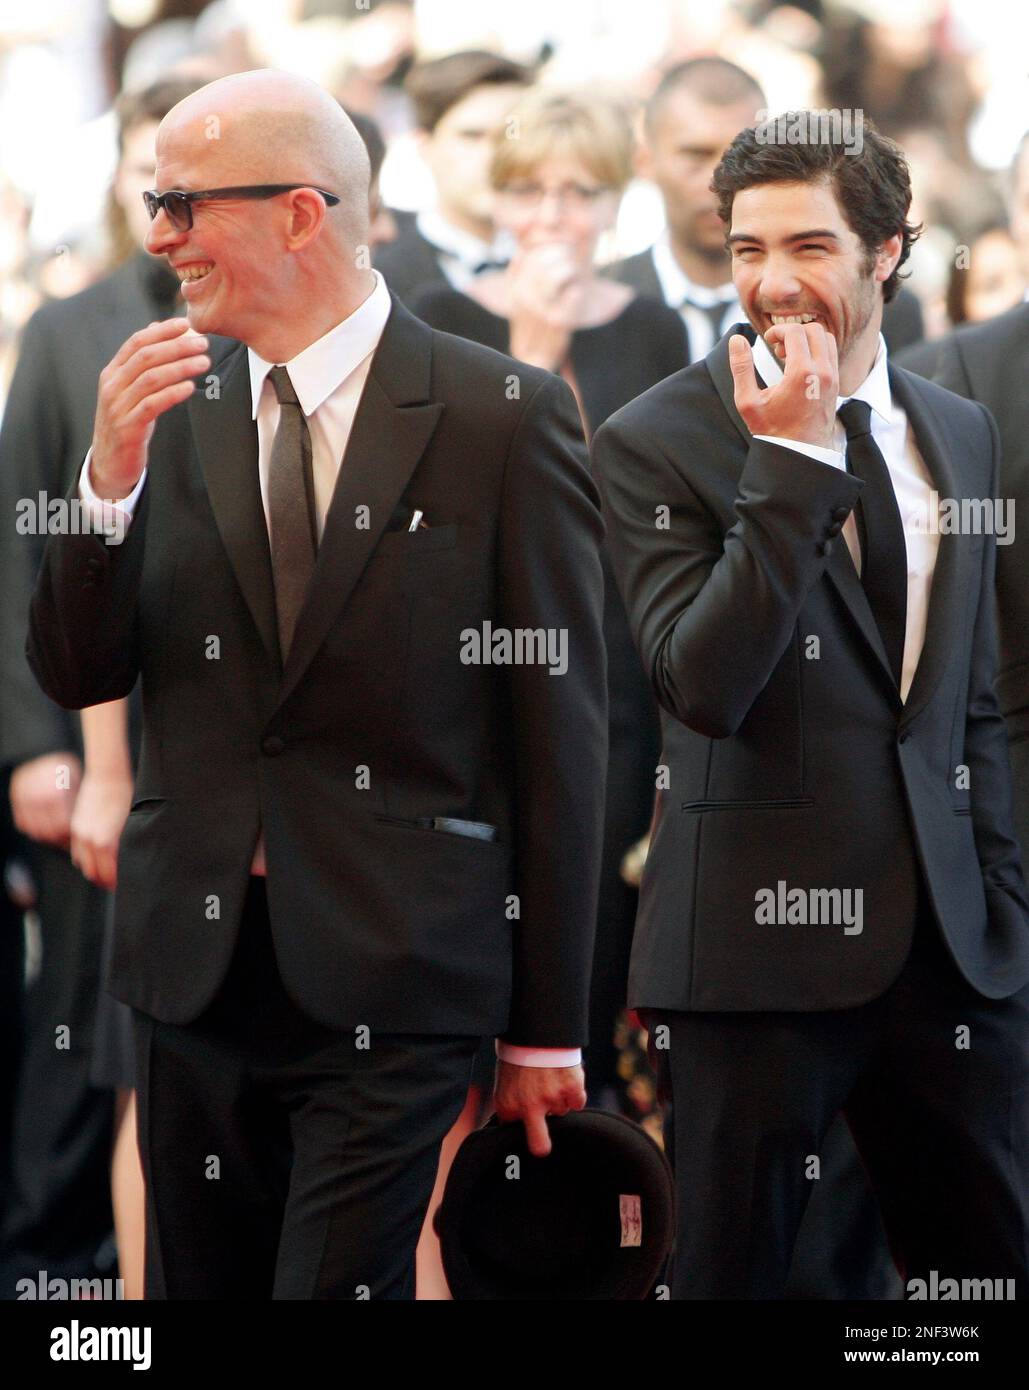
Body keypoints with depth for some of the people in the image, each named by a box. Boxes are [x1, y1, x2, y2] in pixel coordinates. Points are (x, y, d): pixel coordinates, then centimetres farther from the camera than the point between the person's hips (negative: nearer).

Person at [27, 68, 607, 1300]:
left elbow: (560, 732, -3)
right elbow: (72, 676, 7)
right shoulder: (169, 404, 7)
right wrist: (110, 476, -11)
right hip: (193, 964, 4)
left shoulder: (505, 419, -5)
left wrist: (546, 1022, -2)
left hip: (392, 978, -4)